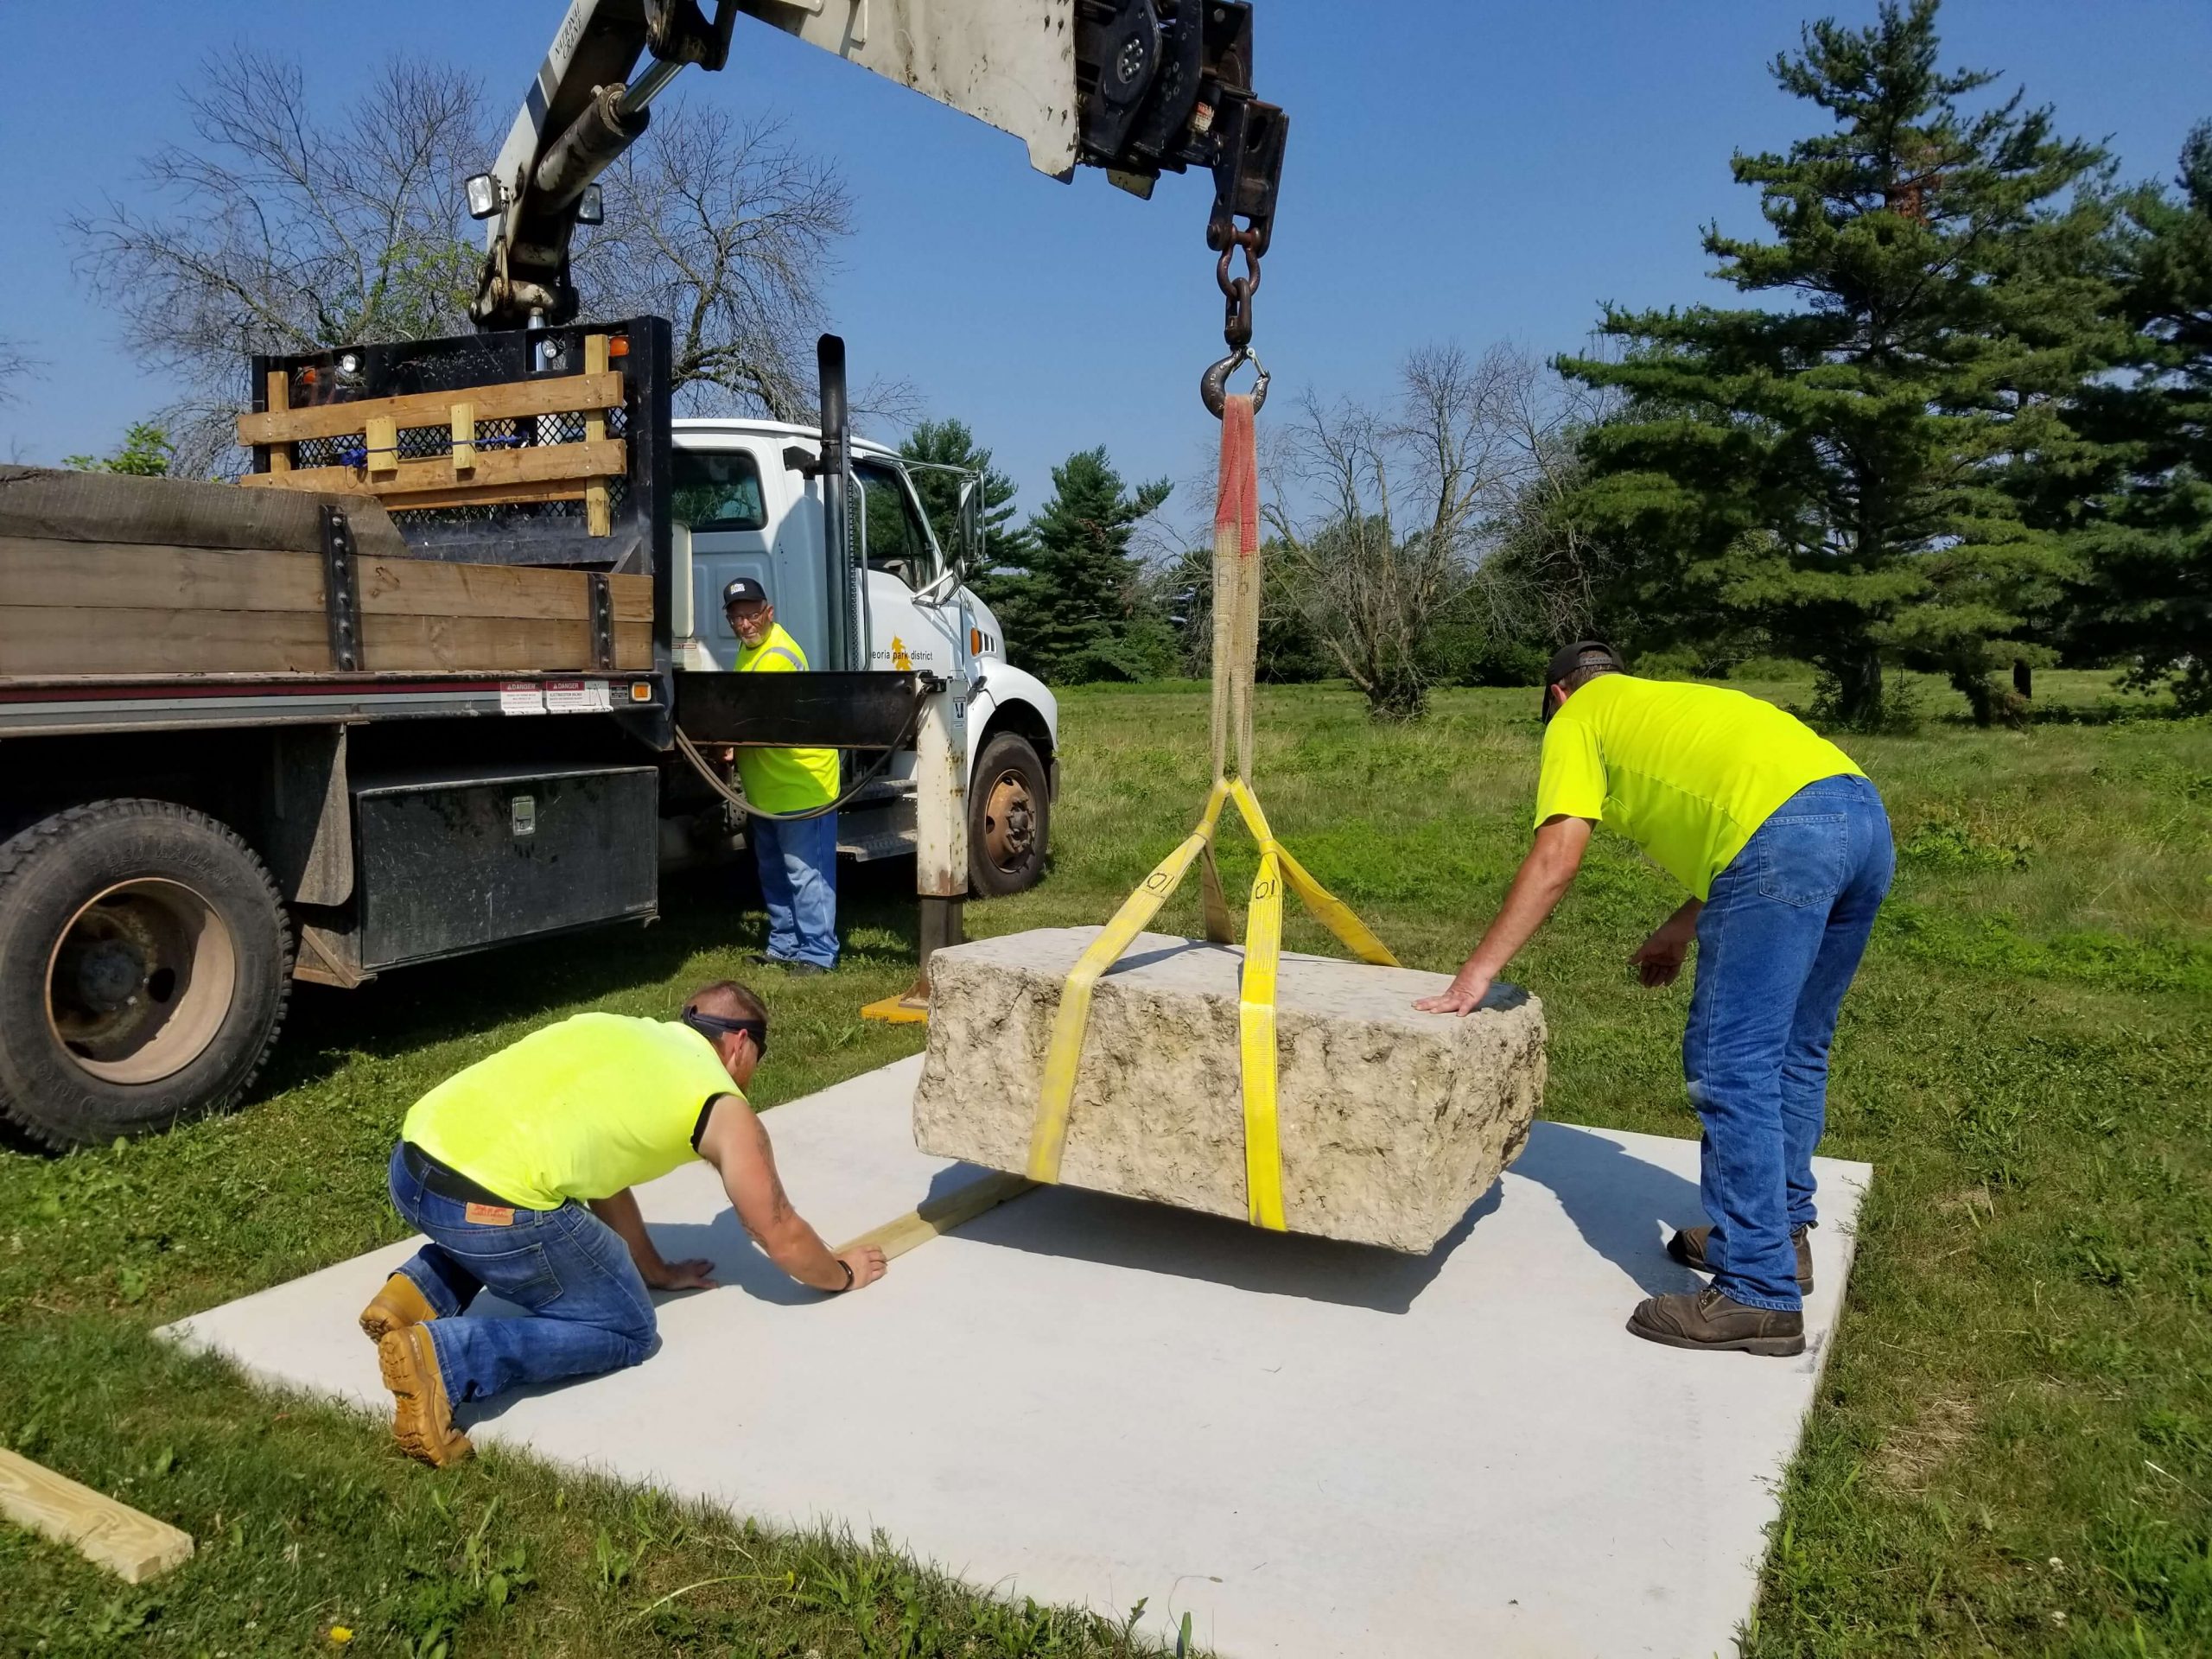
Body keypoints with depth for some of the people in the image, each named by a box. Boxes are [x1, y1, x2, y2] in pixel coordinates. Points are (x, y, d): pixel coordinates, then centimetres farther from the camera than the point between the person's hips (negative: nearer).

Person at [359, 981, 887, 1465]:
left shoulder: (614, 1030, 27)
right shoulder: (724, 1108, 9)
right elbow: (782, 1237, 17)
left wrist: (656, 1270, 43)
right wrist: (843, 1275, 36)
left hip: (410, 1165, 8)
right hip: (494, 1204, -8)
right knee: (626, 1331, 12)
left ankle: (419, 1294, 15)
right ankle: (440, 1355, -8)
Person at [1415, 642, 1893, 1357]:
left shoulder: (1581, 717, 15)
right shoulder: (1680, 702, 36)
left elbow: (1554, 862, 2)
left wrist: (1475, 976, 2)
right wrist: (1682, 928, 36)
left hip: (1788, 833, -9)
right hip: (1865, 814, 9)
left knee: (1730, 1064, -3)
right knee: (1793, 1050, 20)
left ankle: (1758, 1295, 0)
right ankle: (1783, 1233, 33)